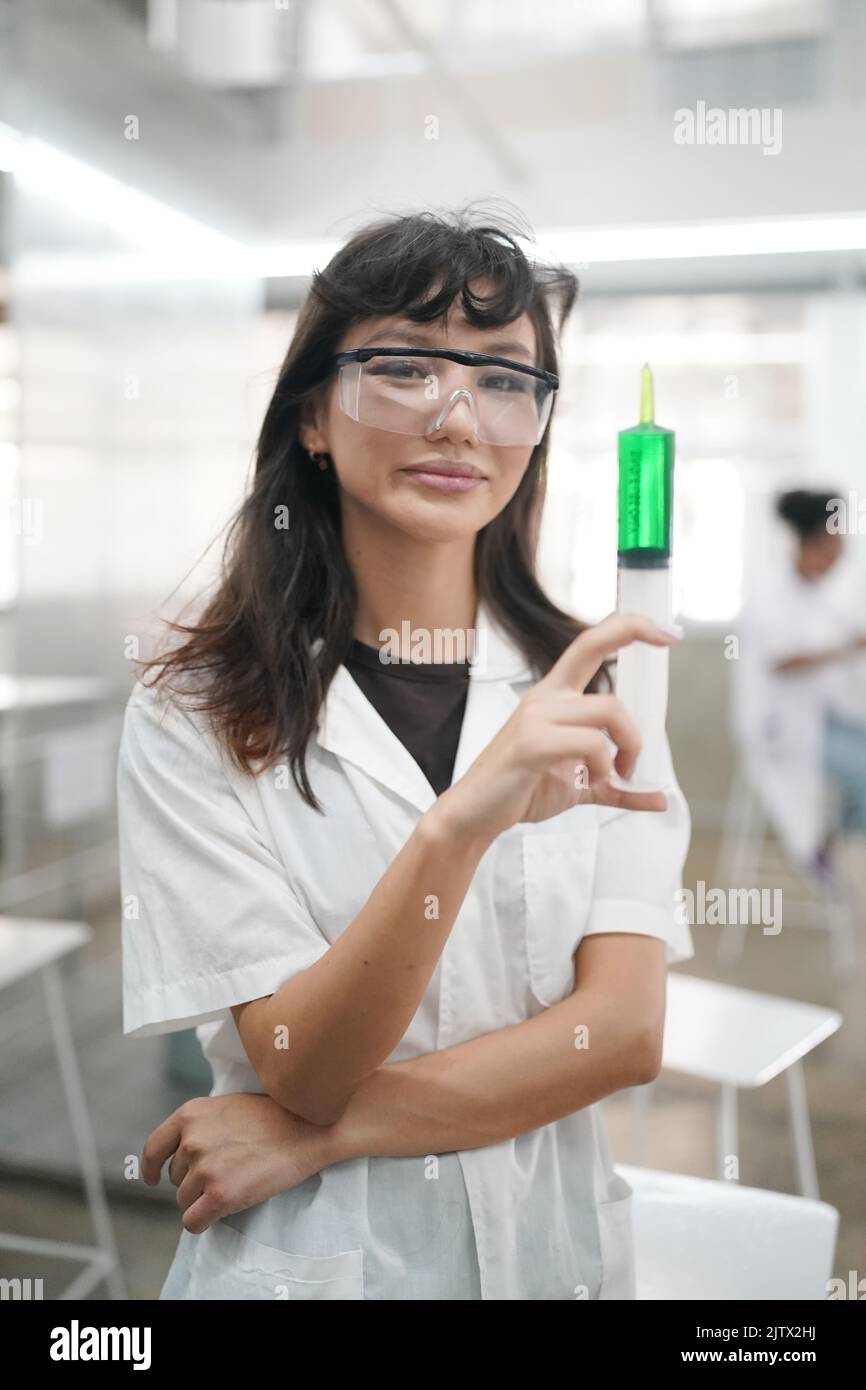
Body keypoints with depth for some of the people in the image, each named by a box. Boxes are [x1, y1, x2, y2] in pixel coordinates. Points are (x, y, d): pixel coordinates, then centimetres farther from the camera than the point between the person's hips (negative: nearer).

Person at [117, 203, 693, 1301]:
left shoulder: (593, 688, -6)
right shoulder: (192, 719, -14)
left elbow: (624, 1034, -11)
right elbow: (303, 1067, -19)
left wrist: (312, 1135, -18)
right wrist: (460, 823, -35)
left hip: (553, 1244, 3)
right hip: (309, 1254, -2)